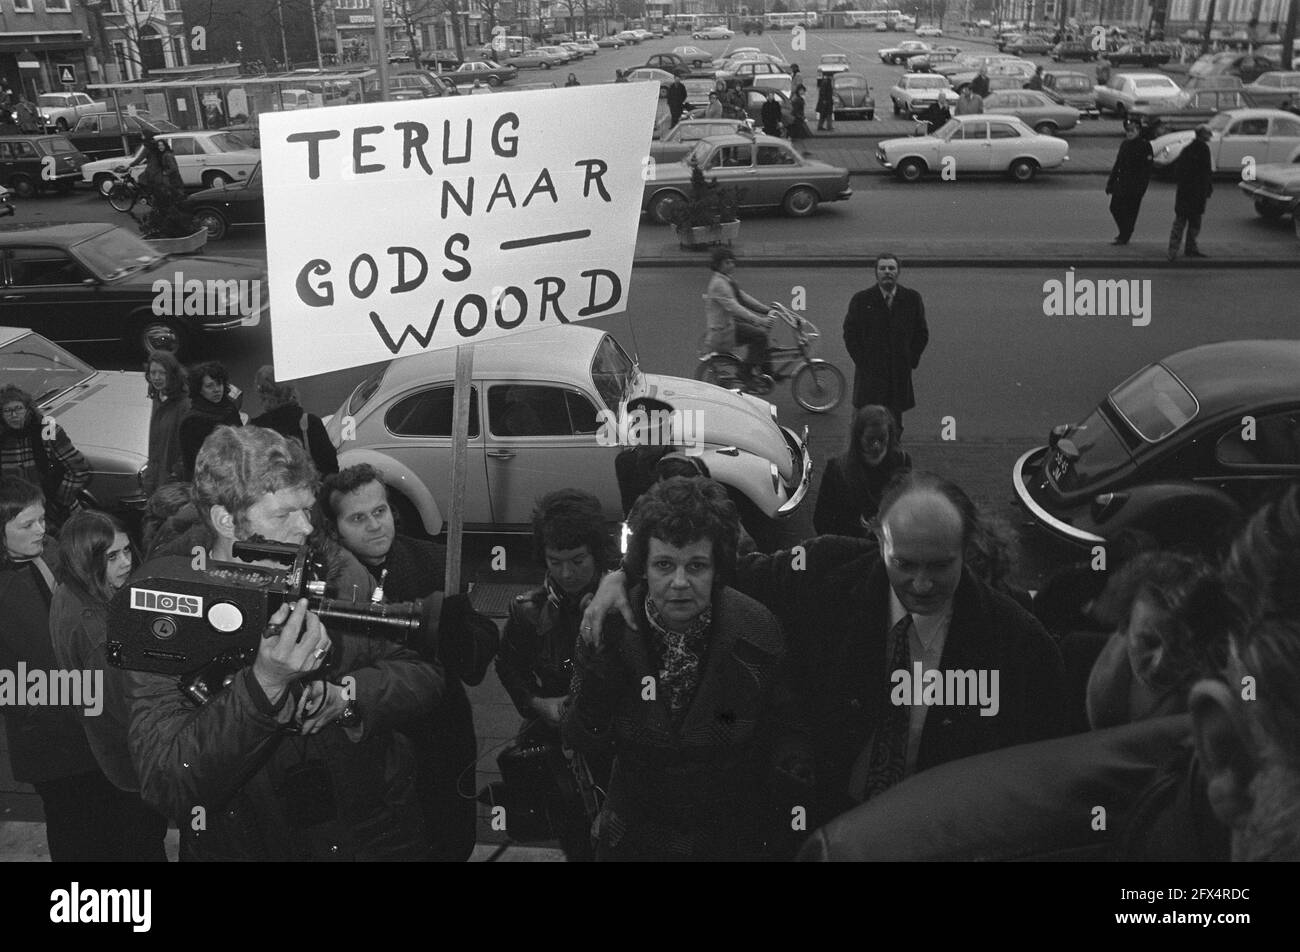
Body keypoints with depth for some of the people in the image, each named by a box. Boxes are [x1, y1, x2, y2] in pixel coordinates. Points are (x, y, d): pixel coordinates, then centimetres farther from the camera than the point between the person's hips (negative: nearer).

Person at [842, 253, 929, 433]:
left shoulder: (912, 299, 6)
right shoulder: (861, 300, 2)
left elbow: (922, 334, 12)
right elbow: (850, 334, 4)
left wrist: (911, 361, 2)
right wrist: (862, 362, -4)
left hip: (900, 376, 2)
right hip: (869, 375, -1)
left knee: (895, 426, 4)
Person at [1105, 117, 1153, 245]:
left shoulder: (1144, 145, -8)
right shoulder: (1124, 144, 13)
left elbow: (1146, 169, -12)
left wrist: (1141, 186, -19)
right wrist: (1110, 182, 14)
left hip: (1135, 185, -7)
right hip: (1122, 182, 7)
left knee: (1130, 211, -3)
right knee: (1114, 207, 7)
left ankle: (1124, 238, 4)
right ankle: (1124, 233, 24)